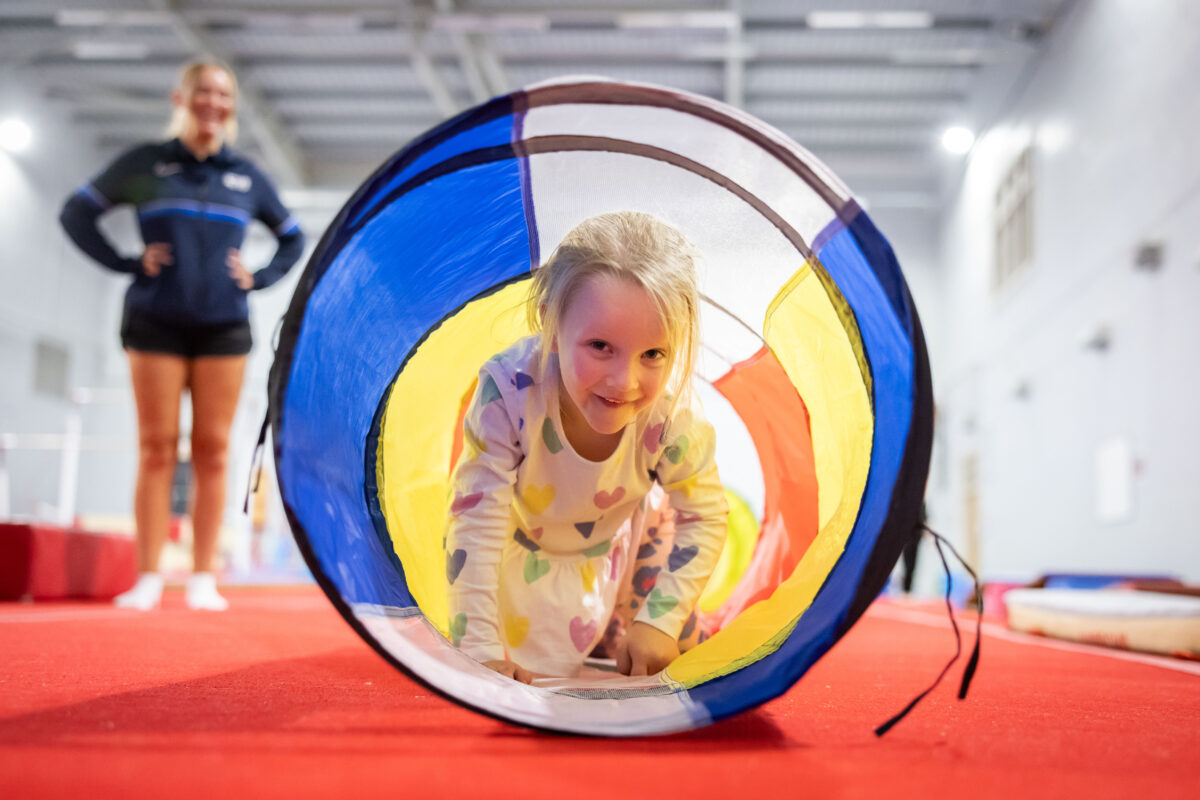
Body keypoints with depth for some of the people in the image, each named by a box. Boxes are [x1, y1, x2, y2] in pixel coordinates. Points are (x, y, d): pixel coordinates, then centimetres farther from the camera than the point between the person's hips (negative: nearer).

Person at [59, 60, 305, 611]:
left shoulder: (246, 177, 13)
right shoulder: (145, 162, 7)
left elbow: (292, 238, 23)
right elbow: (76, 214, 9)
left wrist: (259, 277, 8)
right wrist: (125, 262, -2)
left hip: (224, 328, 2)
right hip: (156, 323, -1)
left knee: (212, 451, -1)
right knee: (157, 448, -4)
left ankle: (203, 580, 2)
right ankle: (148, 579, -1)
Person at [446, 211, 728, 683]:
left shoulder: (672, 411, -34)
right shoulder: (508, 393, -41)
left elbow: (704, 517, -17)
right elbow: (477, 522, -33)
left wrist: (660, 619, -22)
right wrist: (481, 651, -32)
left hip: (628, 537, 2)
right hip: (526, 544, -2)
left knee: (678, 649, 9)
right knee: (532, 665, -3)